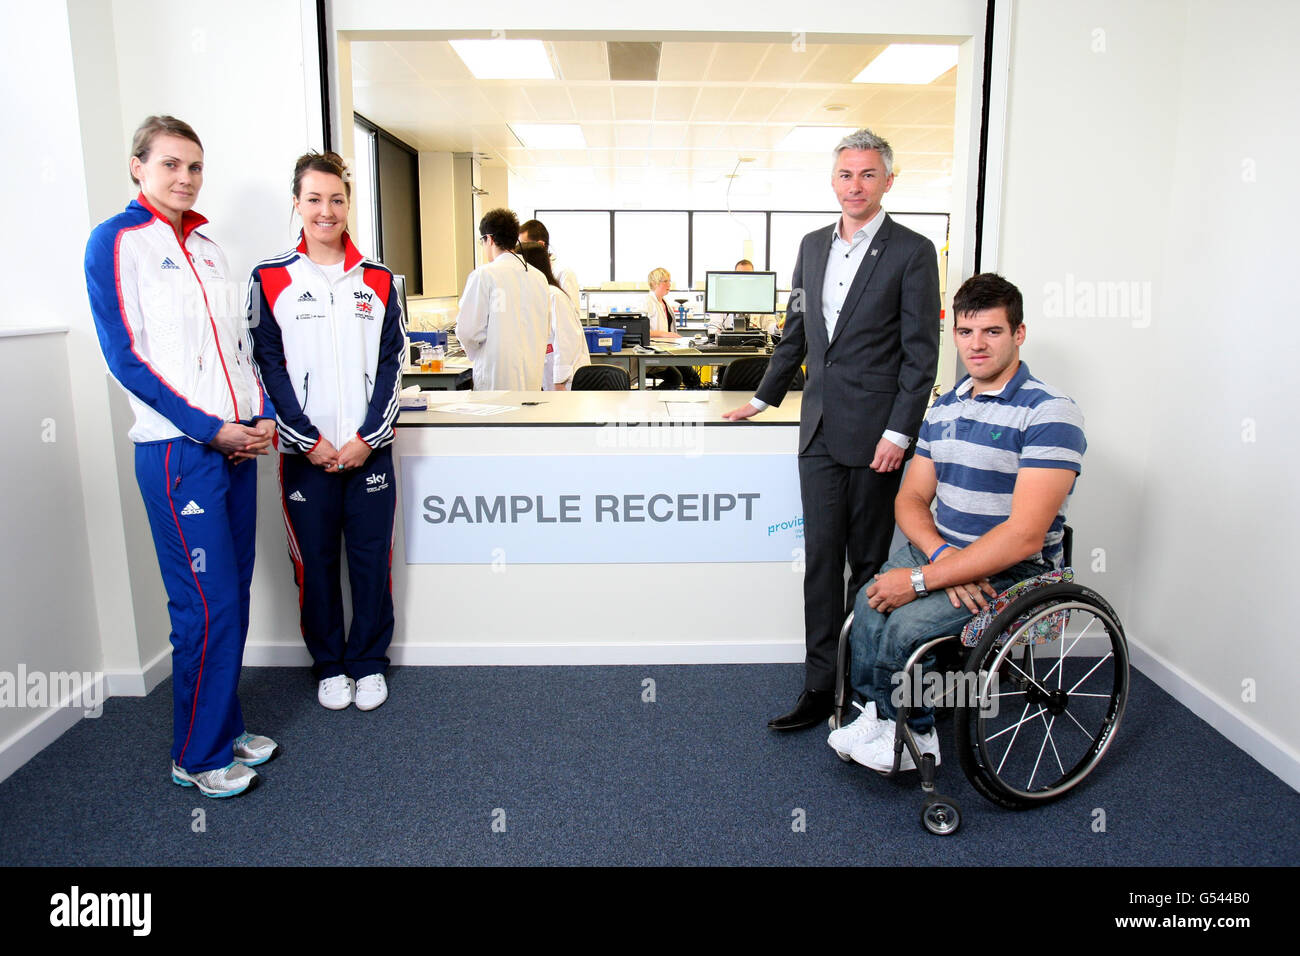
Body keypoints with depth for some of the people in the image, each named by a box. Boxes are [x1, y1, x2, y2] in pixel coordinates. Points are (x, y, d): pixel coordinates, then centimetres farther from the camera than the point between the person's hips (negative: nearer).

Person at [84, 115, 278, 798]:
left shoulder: (205, 247, 16)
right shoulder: (116, 241, -4)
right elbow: (126, 357, -10)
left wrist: (262, 416, 2)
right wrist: (210, 429, -15)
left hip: (235, 446, 7)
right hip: (177, 452, -7)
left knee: (233, 596, 12)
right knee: (208, 607, -3)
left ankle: (225, 729, 27)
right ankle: (198, 755, 14)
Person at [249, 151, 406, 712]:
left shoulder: (377, 279, 7)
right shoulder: (270, 278, 2)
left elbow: (391, 362, 3)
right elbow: (269, 365, -1)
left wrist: (367, 437, -7)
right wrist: (309, 440, -9)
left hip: (369, 449, 1)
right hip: (305, 451, -1)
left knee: (371, 558, 6)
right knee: (314, 561, 8)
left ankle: (368, 662, 24)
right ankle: (328, 666, 25)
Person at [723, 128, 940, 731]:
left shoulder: (912, 252, -4)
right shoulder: (813, 246, 14)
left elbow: (921, 353, -7)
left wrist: (899, 433, -13)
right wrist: (763, 398, 24)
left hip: (876, 434, -5)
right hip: (819, 431, 5)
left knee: (870, 562, 5)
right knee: (821, 558, 6)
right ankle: (820, 687, 15)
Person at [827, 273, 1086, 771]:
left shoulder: (1048, 413, -14)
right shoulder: (944, 407, 10)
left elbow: (1024, 536, -22)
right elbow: (911, 499, 10)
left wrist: (922, 579, -23)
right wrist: (943, 554, -12)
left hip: (1012, 573, -6)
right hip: (942, 551, 6)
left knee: (905, 624, -26)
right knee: (870, 602, -21)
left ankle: (912, 736, 1)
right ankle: (879, 714, -1)